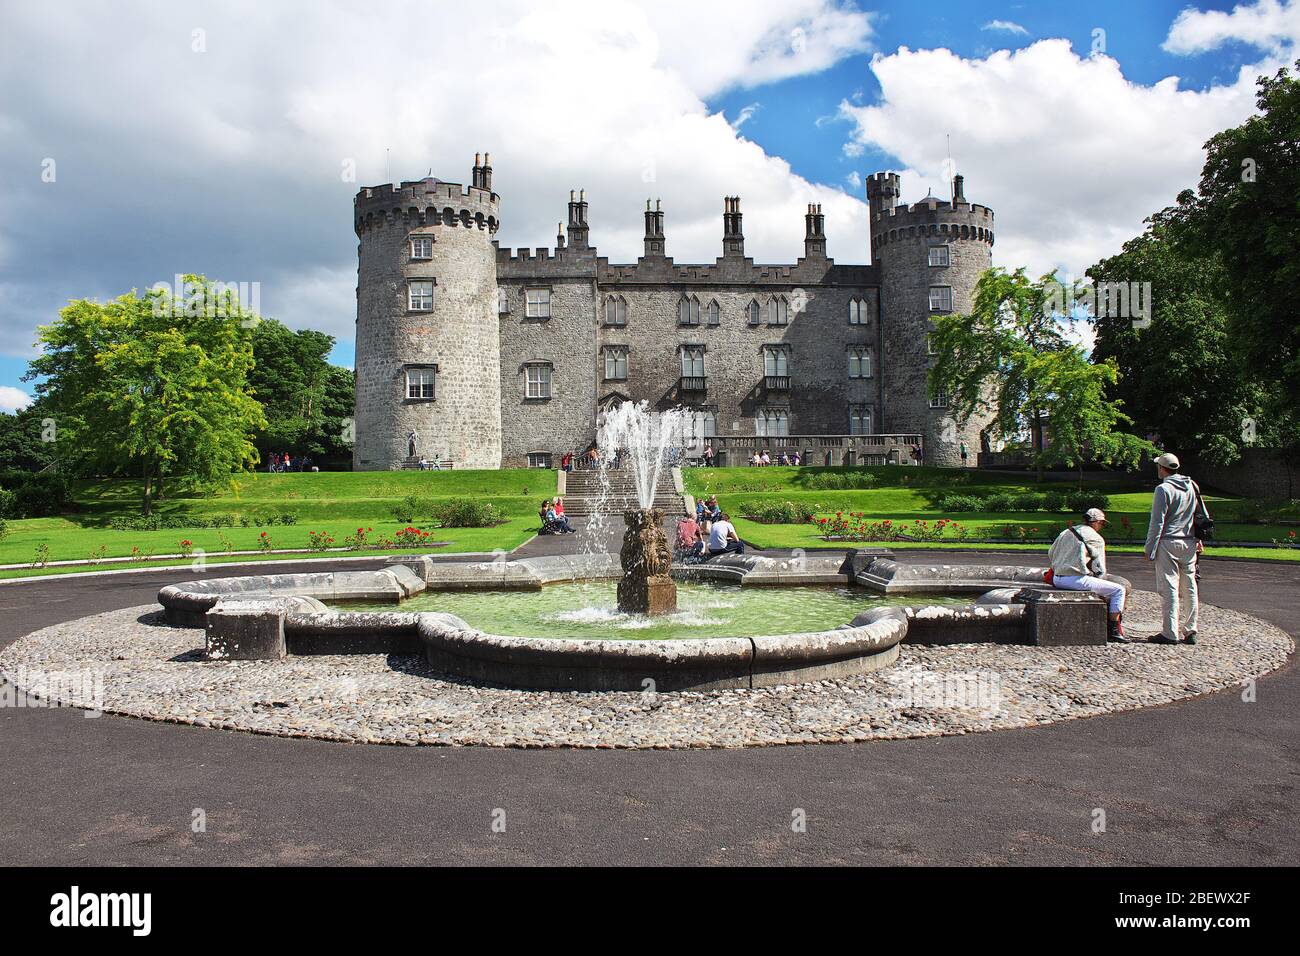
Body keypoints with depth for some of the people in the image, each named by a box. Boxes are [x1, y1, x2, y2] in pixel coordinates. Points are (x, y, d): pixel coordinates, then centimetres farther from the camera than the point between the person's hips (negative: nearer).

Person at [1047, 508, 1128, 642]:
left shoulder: (1066, 532, 18)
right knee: (1118, 590, 1)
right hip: (1076, 579, -8)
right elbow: (1100, 569, -3)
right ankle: (1114, 630, -2)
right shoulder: (1096, 539, -2)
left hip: (1056, 579, 8)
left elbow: (1050, 556, 23)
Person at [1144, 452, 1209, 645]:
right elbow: (1204, 516, 15)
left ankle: (1170, 633, -3)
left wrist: (1149, 548, -8)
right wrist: (1198, 539, 21)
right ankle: (1191, 630, 15)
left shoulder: (1163, 489, -11)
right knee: (1190, 588, 12)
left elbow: (1157, 522, -13)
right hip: (1189, 543, 7)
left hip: (1168, 543, -7)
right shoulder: (1192, 486, 10)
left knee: (1169, 588, -4)